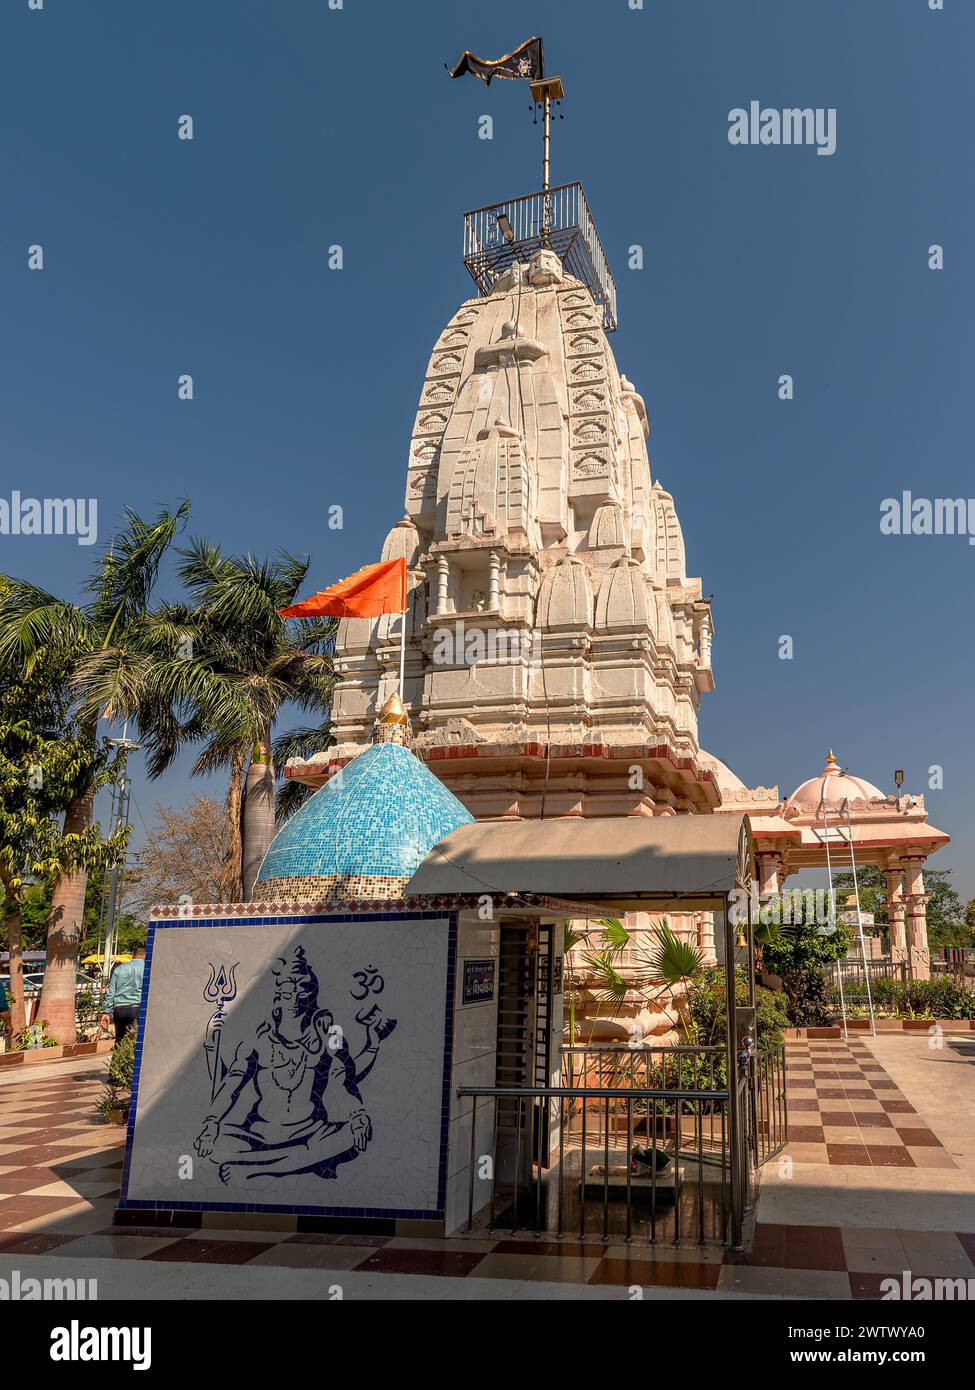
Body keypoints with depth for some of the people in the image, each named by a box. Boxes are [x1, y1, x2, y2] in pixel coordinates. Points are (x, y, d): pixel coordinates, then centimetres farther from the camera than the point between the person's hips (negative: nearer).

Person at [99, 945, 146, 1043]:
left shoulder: (119, 969, 13)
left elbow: (110, 992, 12)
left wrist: (106, 1012, 15)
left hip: (119, 1009, 4)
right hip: (137, 1008, -4)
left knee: (119, 1040, 12)